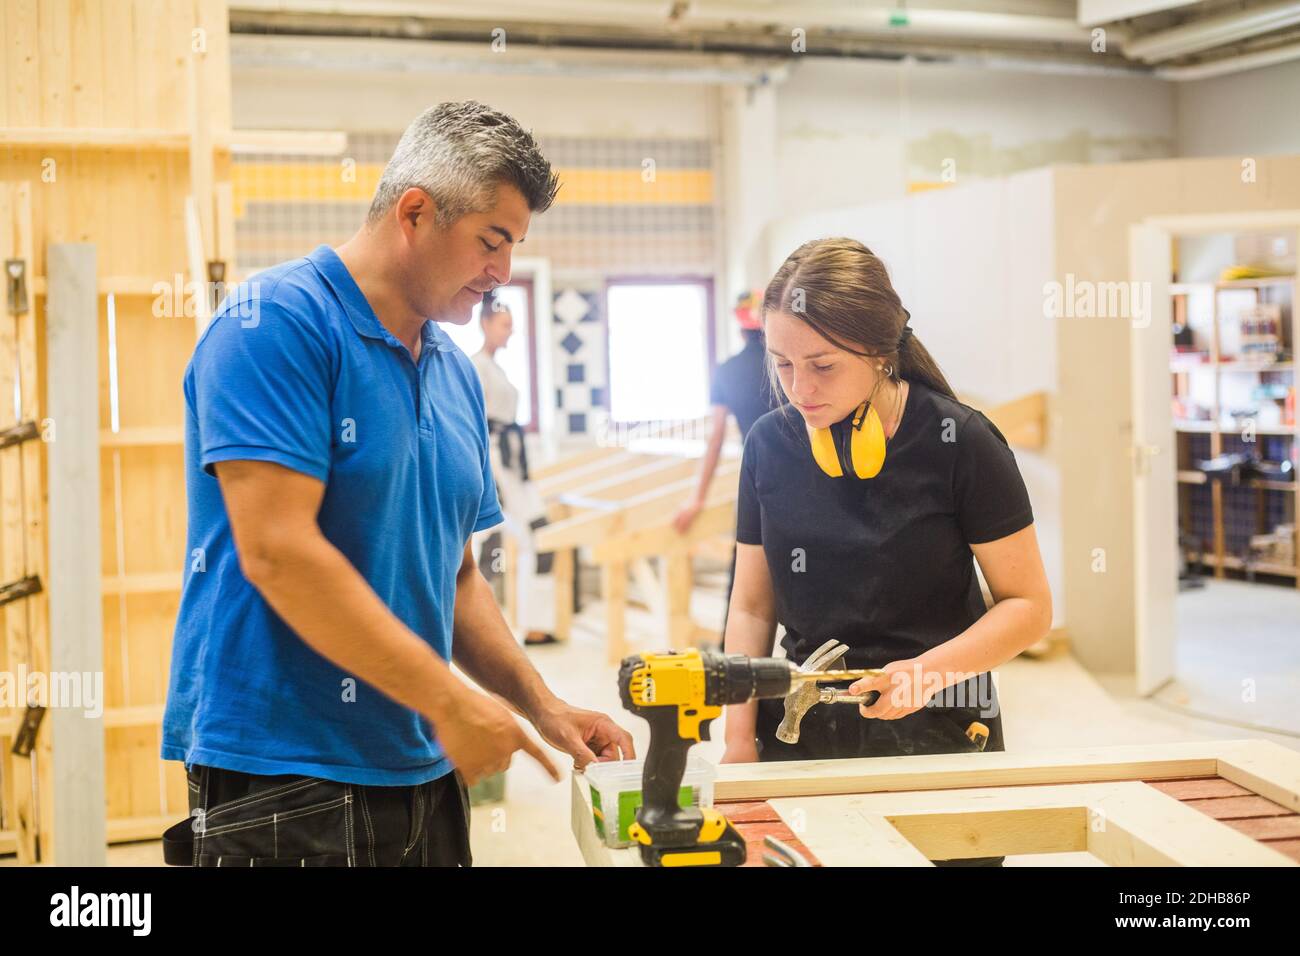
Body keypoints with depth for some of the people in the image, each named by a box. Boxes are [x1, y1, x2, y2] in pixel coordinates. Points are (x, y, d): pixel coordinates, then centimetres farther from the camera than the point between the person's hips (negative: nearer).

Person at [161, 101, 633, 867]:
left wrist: (541, 705, 7)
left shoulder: (456, 373, 12)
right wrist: (450, 701, -17)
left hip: (422, 771, 8)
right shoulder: (280, 323, -12)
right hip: (283, 774, -8)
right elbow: (278, 552, -21)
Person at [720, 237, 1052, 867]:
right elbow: (753, 607, 7)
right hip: (803, 735, 3)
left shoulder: (958, 442, -12)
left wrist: (928, 670, -23)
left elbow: (1029, 606, -7)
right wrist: (740, 739, -4)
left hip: (939, 733, -3)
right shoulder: (770, 444, 0)